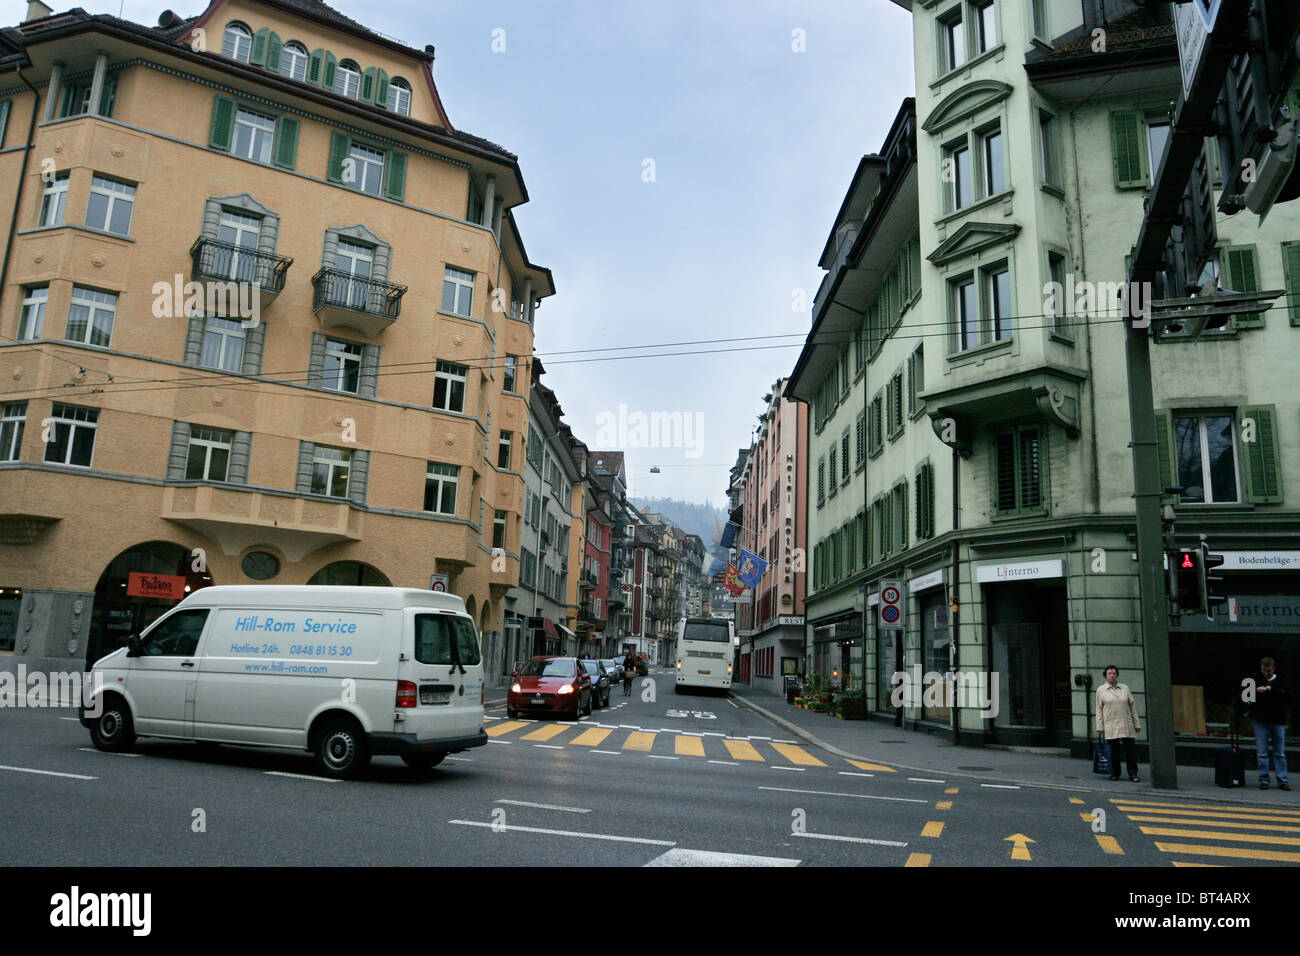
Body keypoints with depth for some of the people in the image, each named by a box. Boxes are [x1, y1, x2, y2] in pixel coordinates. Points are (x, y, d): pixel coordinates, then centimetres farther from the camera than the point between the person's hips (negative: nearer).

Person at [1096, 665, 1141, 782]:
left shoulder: (1125, 688, 11)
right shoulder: (1101, 690, 6)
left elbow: (1133, 705, 12)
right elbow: (1099, 709, 5)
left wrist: (1137, 723, 8)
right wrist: (1100, 726, -1)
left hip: (1126, 724, 1)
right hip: (1110, 726, -1)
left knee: (1131, 750, -2)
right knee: (1114, 750, 3)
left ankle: (1133, 774, 5)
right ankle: (1115, 773, 14)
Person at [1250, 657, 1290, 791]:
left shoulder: (1281, 681, 2)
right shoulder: (1255, 680, 4)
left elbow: (1288, 698, -9)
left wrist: (1272, 690, -17)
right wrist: (1256, 690, -15)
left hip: (1278, 721, 0)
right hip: (1261, 721, 0)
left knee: (1280, 753, 7)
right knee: (1261, 753, 3)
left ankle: (1282, 781, 14)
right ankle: (1263, 780, 9)